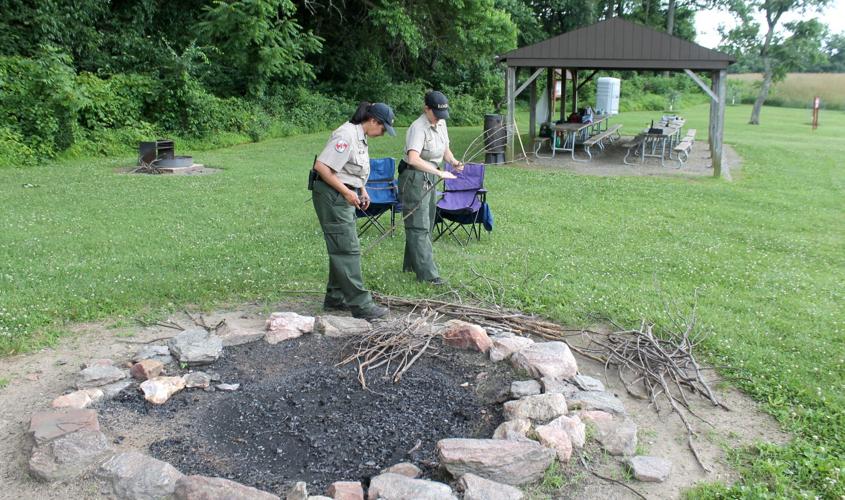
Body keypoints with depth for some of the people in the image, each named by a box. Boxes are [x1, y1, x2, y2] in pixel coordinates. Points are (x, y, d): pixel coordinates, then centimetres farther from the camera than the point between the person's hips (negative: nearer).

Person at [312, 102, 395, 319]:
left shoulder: (361, 137, 13)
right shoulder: (346, 135, -19)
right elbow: (321, 166, -24)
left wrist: (362, 190, 14)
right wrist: (346, 192, -21)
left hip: (343, 197, 11)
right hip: (331, 196, -11)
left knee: (342, 249, 16)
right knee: (347, 250, -9)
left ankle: (335, 297, 27)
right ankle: (360, 304, -7)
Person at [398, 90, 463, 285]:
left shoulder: (441, 123, 4)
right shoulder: (418, 128, -23)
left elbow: (445, 149, 18)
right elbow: (413, 159, -38)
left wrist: (453, 161, -3)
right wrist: (439, 172, -40)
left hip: (430, 177, 10)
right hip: (414, 177, -10)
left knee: (426, 223, 17)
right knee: (419, 225, -7)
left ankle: (411, 264, 32)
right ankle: (427, 273, -5)